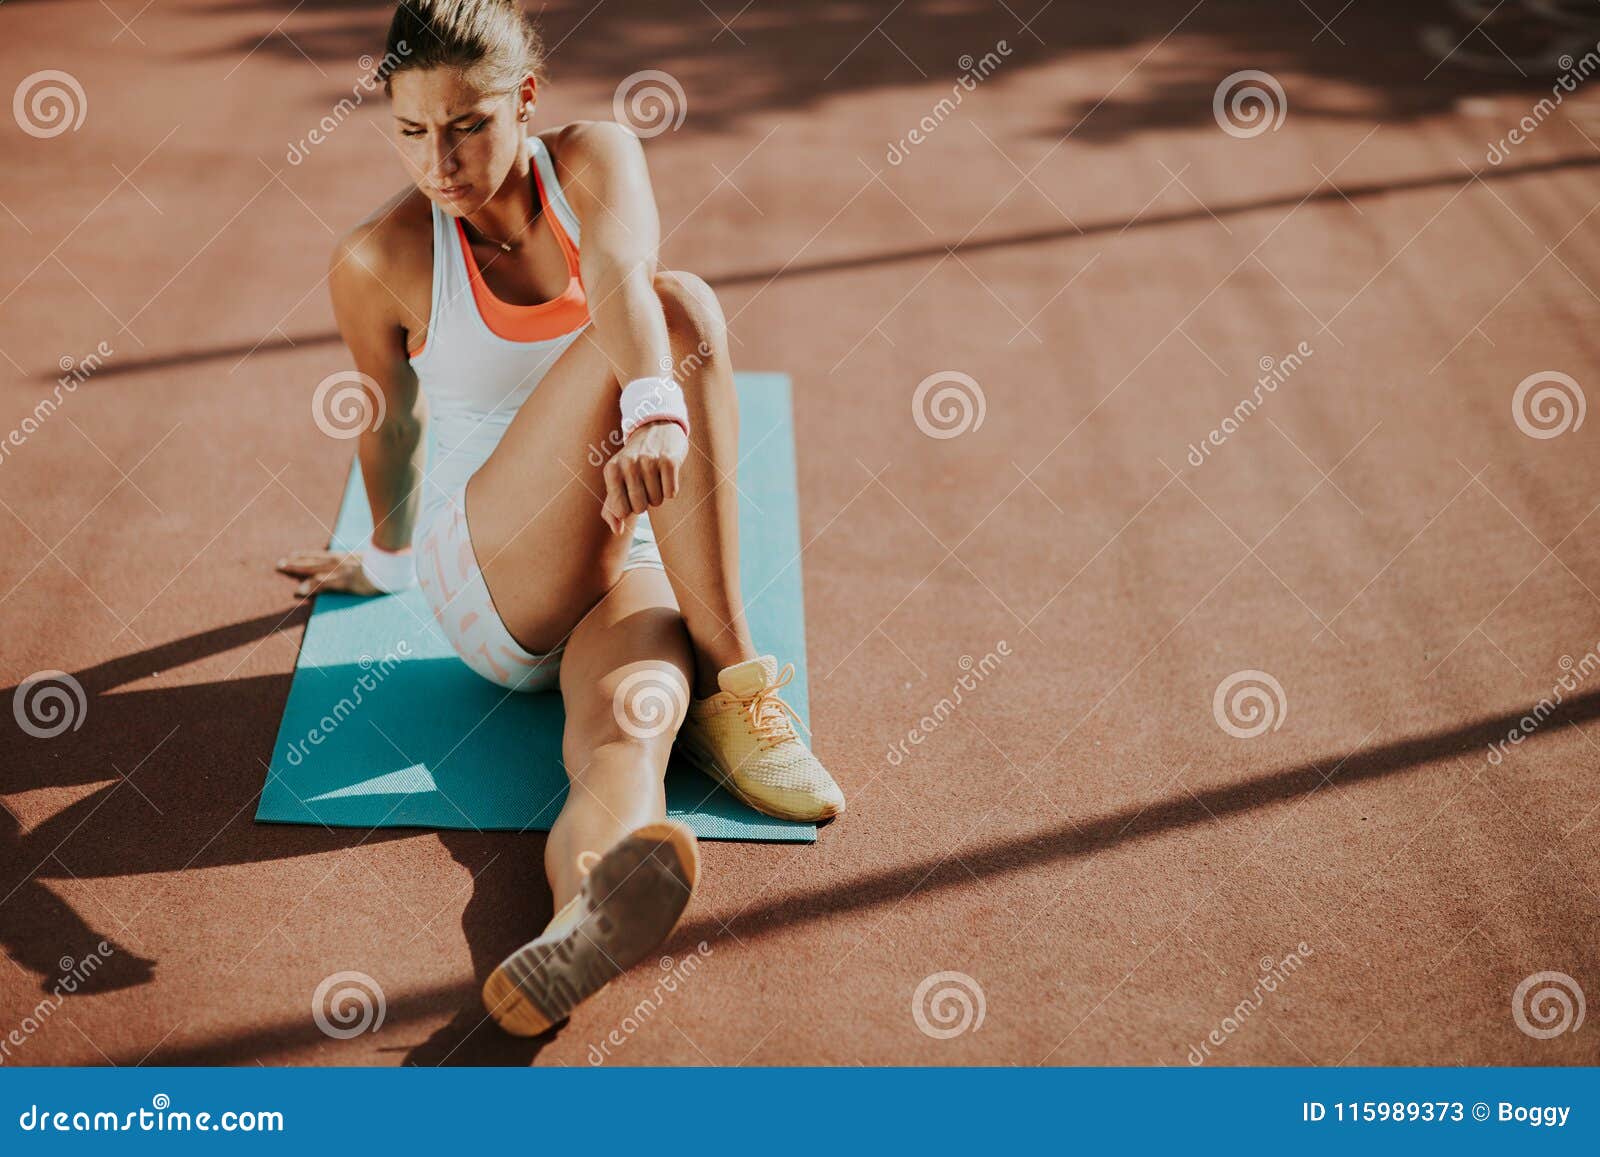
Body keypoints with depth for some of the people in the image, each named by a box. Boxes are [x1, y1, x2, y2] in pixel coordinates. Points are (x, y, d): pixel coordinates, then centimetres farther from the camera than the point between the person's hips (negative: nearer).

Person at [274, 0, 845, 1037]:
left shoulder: (597, 159, 1)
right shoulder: (377, 262, -1)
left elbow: (622, 272, -23)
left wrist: (651, 407, -44)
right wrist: (391, 553, 30)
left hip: (631, 573, 2)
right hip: (486, 581, -2)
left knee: (629, 731, -36)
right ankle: (733, 688, -32)